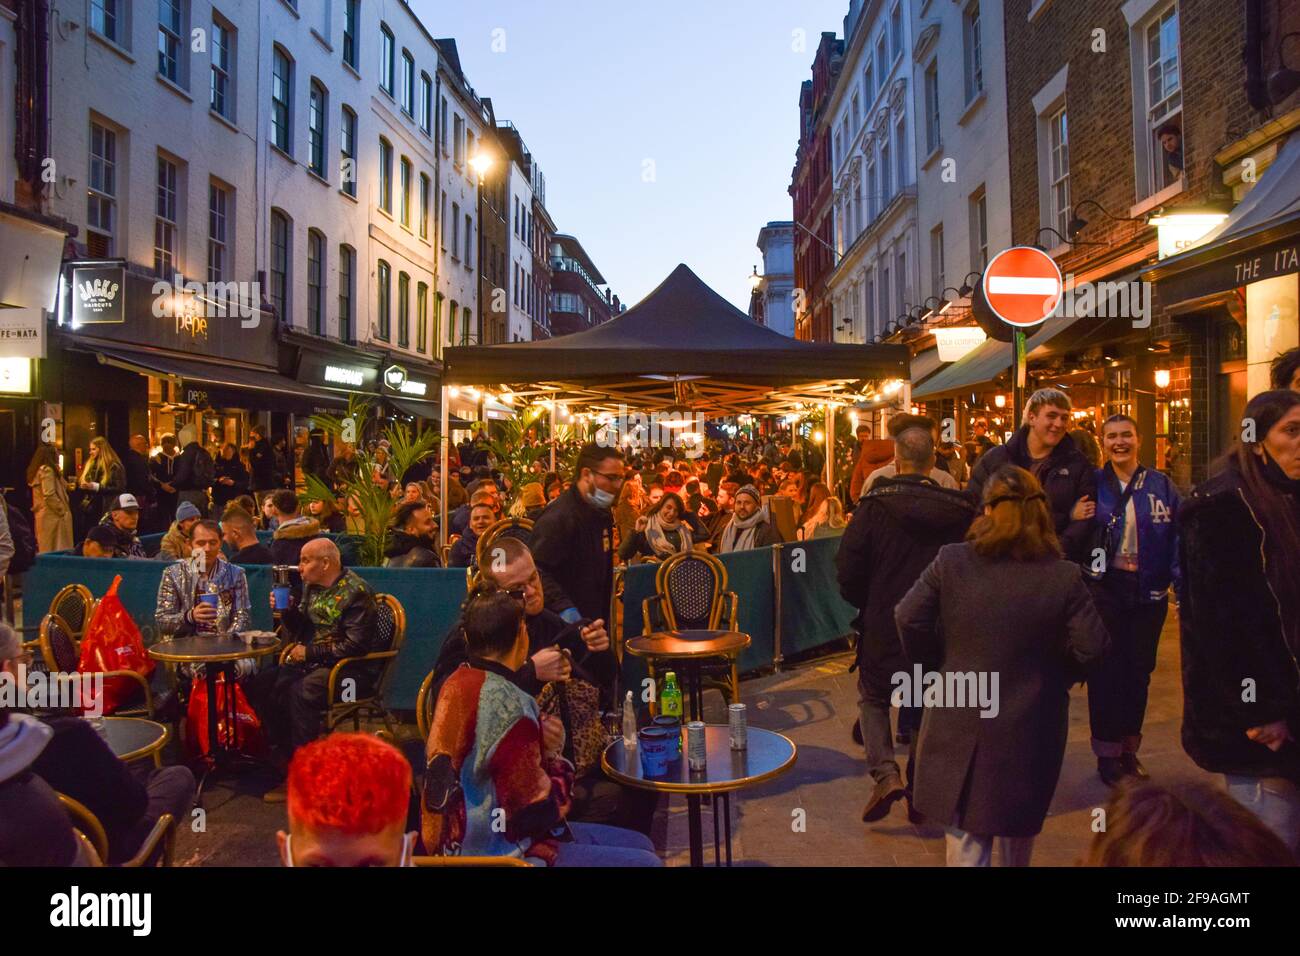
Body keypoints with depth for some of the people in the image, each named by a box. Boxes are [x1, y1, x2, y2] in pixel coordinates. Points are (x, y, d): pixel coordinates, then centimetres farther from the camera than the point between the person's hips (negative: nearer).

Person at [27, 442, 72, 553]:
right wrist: (63, 511, -13)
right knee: (56, 550, -8)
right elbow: (49, 495, -20)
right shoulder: (47, 470, -13)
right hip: (52, 516, -9)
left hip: (41, 514, 9)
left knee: (46, 551, 12)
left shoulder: (37, 470, 15)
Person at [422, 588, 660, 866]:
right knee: (646, 862, -9)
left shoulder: (458, 682, 3)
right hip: (498, 854, -9)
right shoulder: (507, 704, -25)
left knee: (640, 844, 14)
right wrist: (554, 757, -4)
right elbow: (539, 811, -21)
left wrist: (544, 750, -6)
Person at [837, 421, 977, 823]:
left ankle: (885, 773, 0)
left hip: (883, 627, -2)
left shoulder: (874, 504, -12)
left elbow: (847, 571, -12)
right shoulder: (960, 510, -4)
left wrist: (867, 607, 5)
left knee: (872, 698, 19)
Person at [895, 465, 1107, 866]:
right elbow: (1090, 646, -11)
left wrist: (935, 667, 4)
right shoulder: (1065, 576, -11)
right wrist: (1053, 677, 8)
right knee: (1019, 827, 26)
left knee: (966, 840, 9)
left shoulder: (951, 561, -10)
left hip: (959, 723, -1)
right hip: (1031, 727, 1)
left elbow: (908, 618, -11)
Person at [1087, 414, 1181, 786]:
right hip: (1106, 588, -2)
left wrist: (1184, 583, -11)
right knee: (1107, 670, 2)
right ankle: (1107, 752, 16)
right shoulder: (1093, 484, -1)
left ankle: (1129, 748, 28)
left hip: (1149, 592, 2)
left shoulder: (1161, 485, 2)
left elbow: (1177, 538, -2)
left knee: (1139, 670, 12)